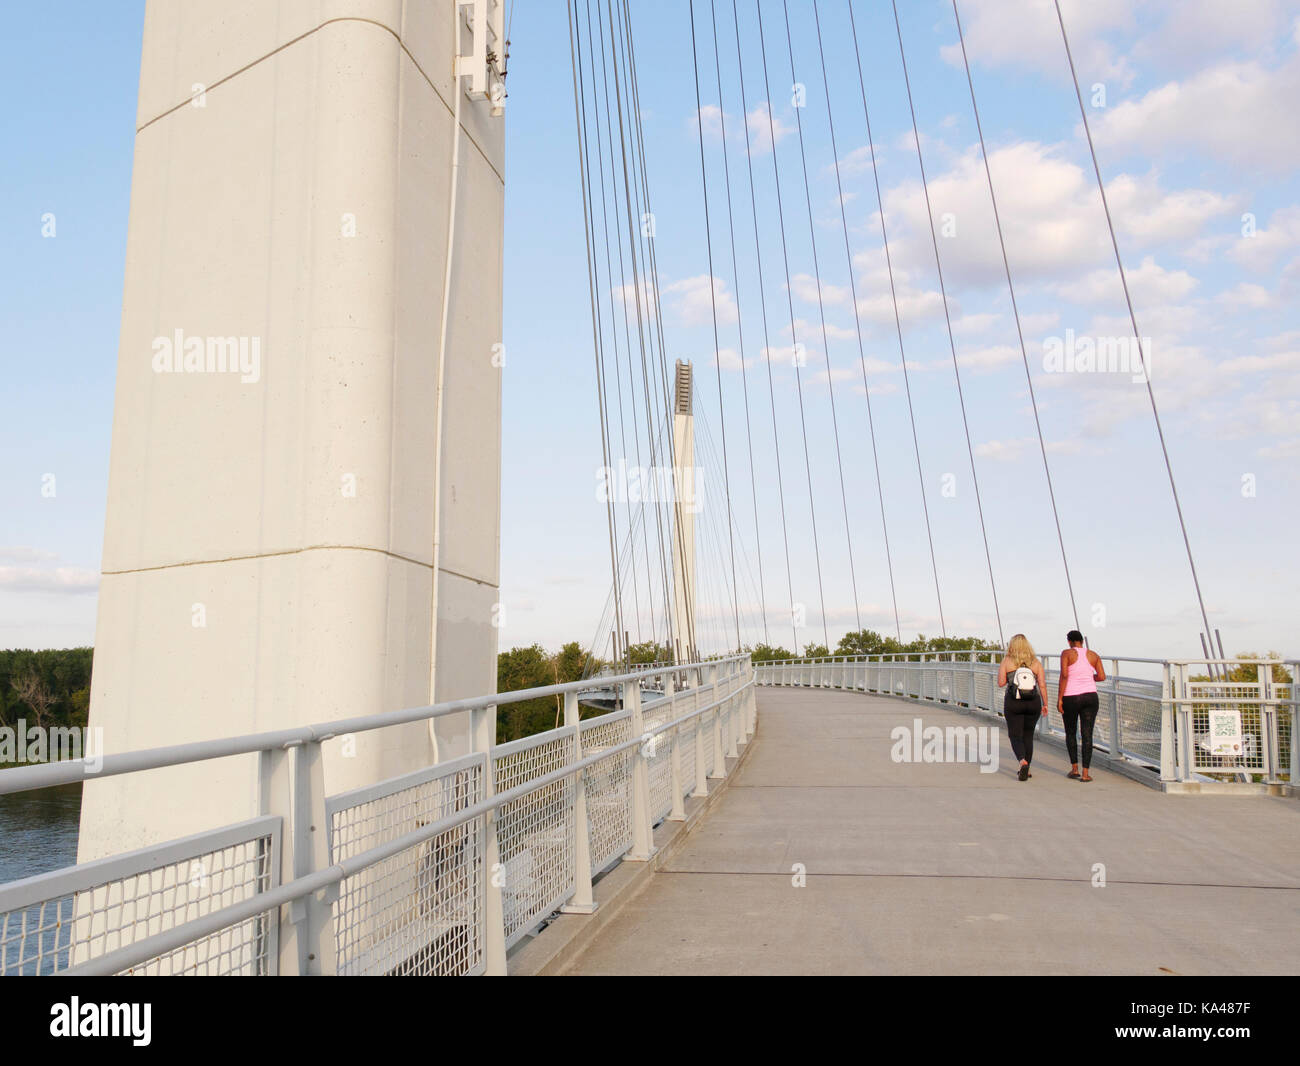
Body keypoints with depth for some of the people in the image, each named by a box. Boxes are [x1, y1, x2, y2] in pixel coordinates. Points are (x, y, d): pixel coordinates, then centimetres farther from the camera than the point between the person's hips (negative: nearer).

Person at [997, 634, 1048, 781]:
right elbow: (1042, 685, -2)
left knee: (1015, 736, 4)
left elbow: (1000, 683, -5)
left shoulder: (1007, 661, -3)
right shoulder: (1036, 662, 2)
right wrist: (1045, 704, 5)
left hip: (1013, 703, -2)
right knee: (1028, 735, 17)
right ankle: (1026, 770, 20)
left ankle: (1023, 762, -23)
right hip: (1033, 702, 3)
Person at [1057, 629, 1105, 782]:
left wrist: (1059, 699, -11)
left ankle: (1074, 769, 14)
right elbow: (1102, 677, 1)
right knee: (1087, 735, 3)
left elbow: (1064, 676, -14)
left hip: (1071, 698, -2)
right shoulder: (1093, 655, 6)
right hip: (1090, 696, 2)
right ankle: (1085, 773, -1)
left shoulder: (1067, 653, -4)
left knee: (1070, 733, 16)